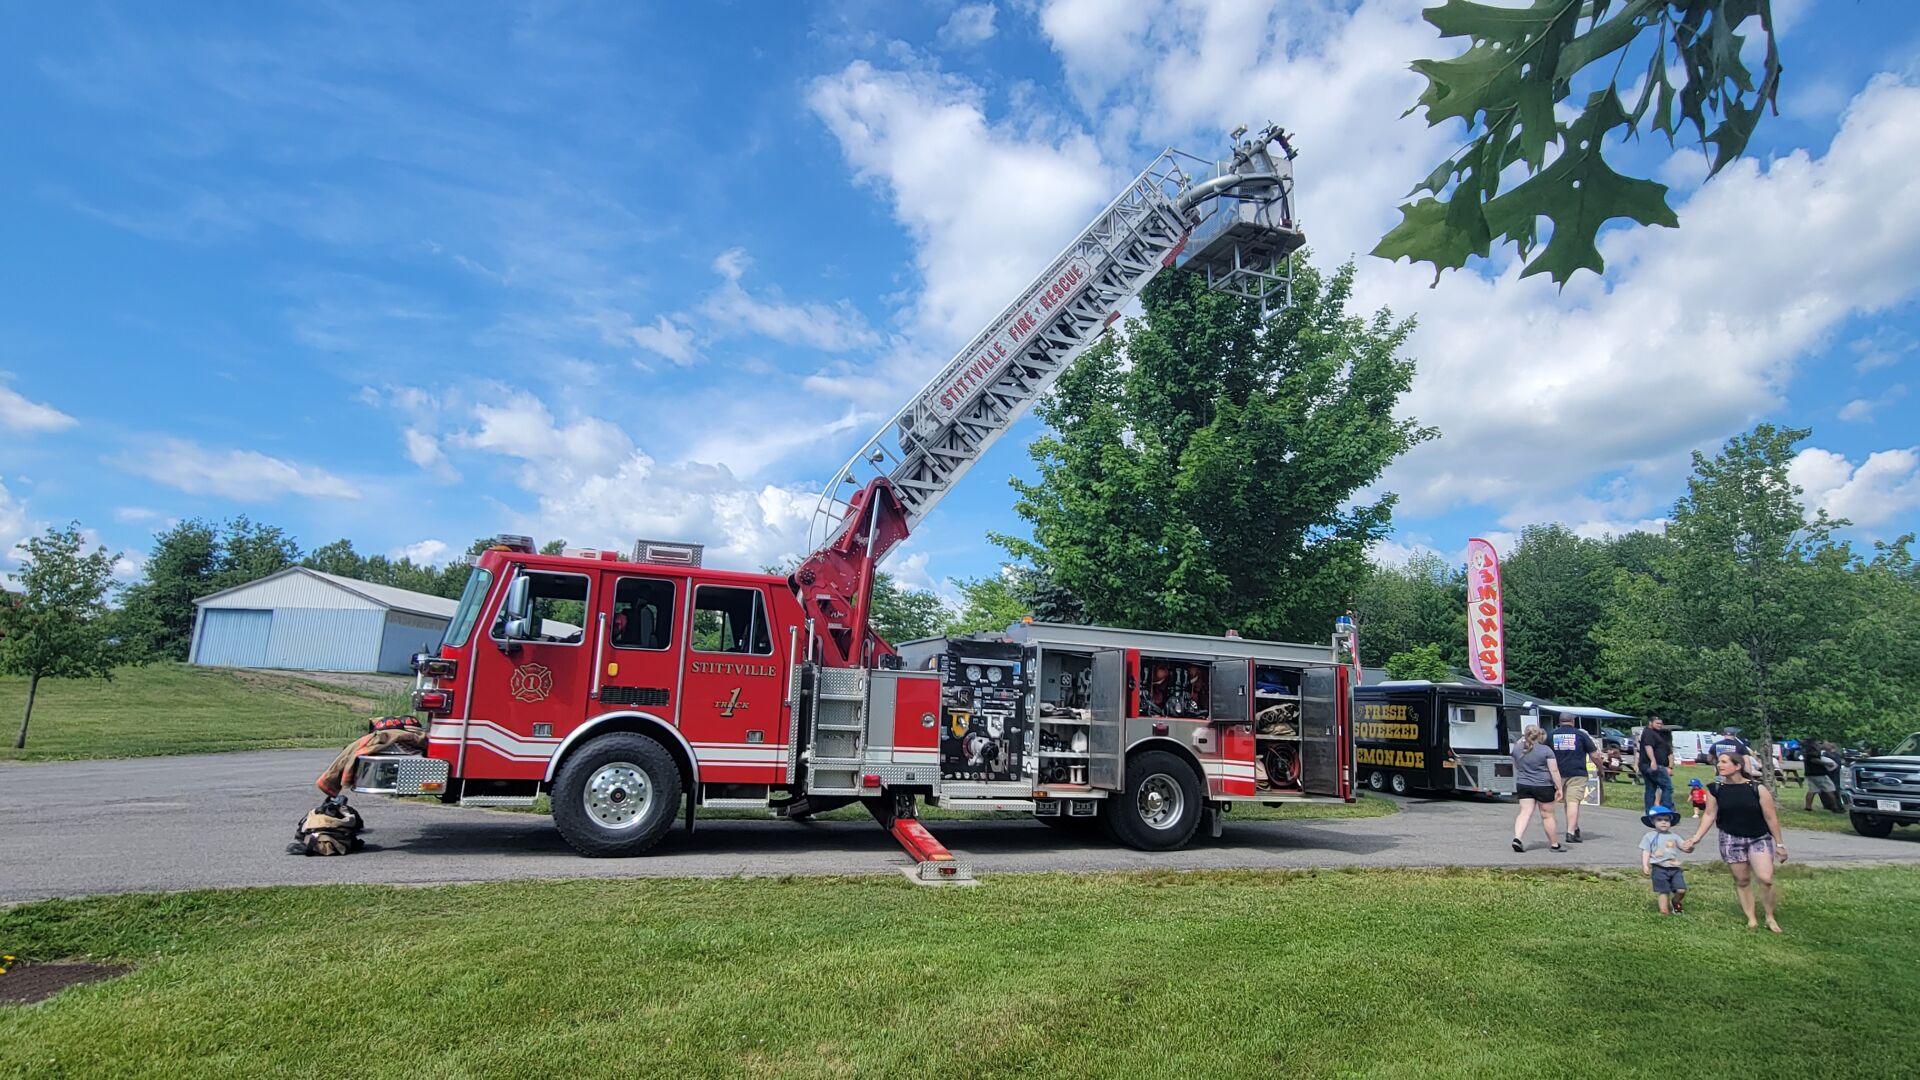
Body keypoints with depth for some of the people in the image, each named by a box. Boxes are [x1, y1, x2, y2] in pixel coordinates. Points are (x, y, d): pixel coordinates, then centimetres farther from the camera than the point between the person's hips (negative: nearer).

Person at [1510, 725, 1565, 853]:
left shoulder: (1517, 748, 4)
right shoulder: (1546, 750, -10)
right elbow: (1554, 771, -12)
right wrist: (1559, 788, -5)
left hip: (1523, 785, 3)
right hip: (1543, 786, -3)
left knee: (1525, 812, 0)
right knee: (1547, 816, 7)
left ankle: (1517, 838, -18)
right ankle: (1555, 844, 19)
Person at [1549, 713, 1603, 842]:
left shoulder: (1551, 735, 8)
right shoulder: (1581, 735, 2)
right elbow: (1594, 755, 3)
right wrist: (1599, 768, 20)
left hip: (1558, 773, 3)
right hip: (1577, 773, -3)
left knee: (1568, 801, 16)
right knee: (1573, 802, -8)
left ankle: (1575, 828, 24)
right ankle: (1571, 832, -15)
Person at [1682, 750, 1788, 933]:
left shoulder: (1757, 789, -12)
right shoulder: (1715, 790, -5)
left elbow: (1771, 817, -4)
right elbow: (1709, 815, 1)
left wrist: (1779, 844, 1)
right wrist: (1695, 838, -5)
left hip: (1760, 839, -2)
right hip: (1731, 840, 2)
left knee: (1765, 879, -13)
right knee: (1742, 881, 7)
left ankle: (1770, 918, 8)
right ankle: (1751, 919, 19)